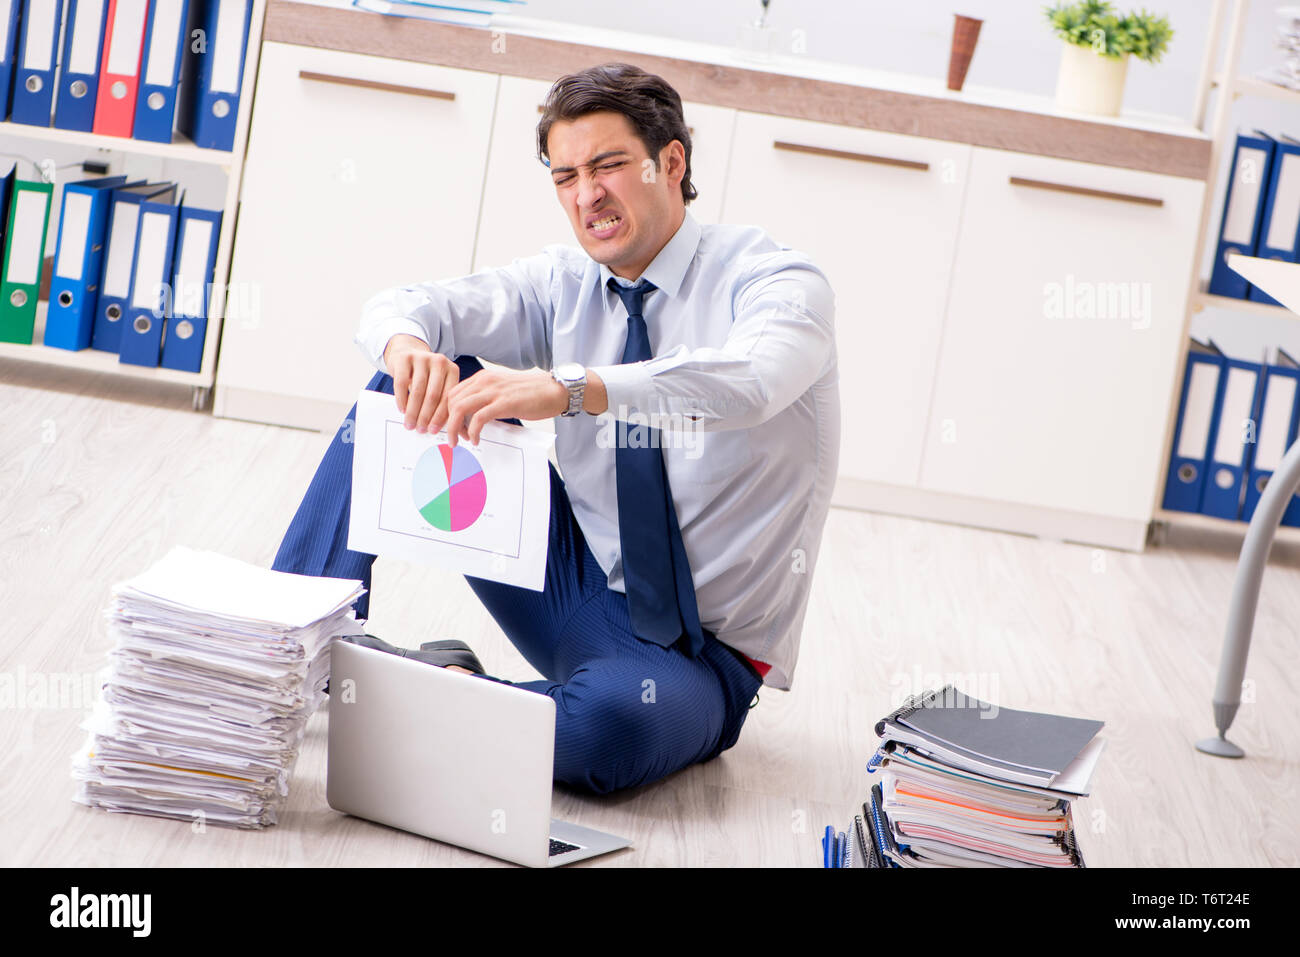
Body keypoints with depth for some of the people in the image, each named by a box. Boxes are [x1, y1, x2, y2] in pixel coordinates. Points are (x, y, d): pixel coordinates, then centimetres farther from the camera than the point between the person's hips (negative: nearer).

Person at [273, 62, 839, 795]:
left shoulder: (771, 279, -13)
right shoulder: (563, 285, 2)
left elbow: (748, 379, -37)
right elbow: (400, 307, -10)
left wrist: (569, 388, -49)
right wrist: (407, 344, -36)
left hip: (700, 652, -5)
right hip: (578, 593, 5)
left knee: (611, 715, -42)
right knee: (429, 378, -8)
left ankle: (447, 686, -13)